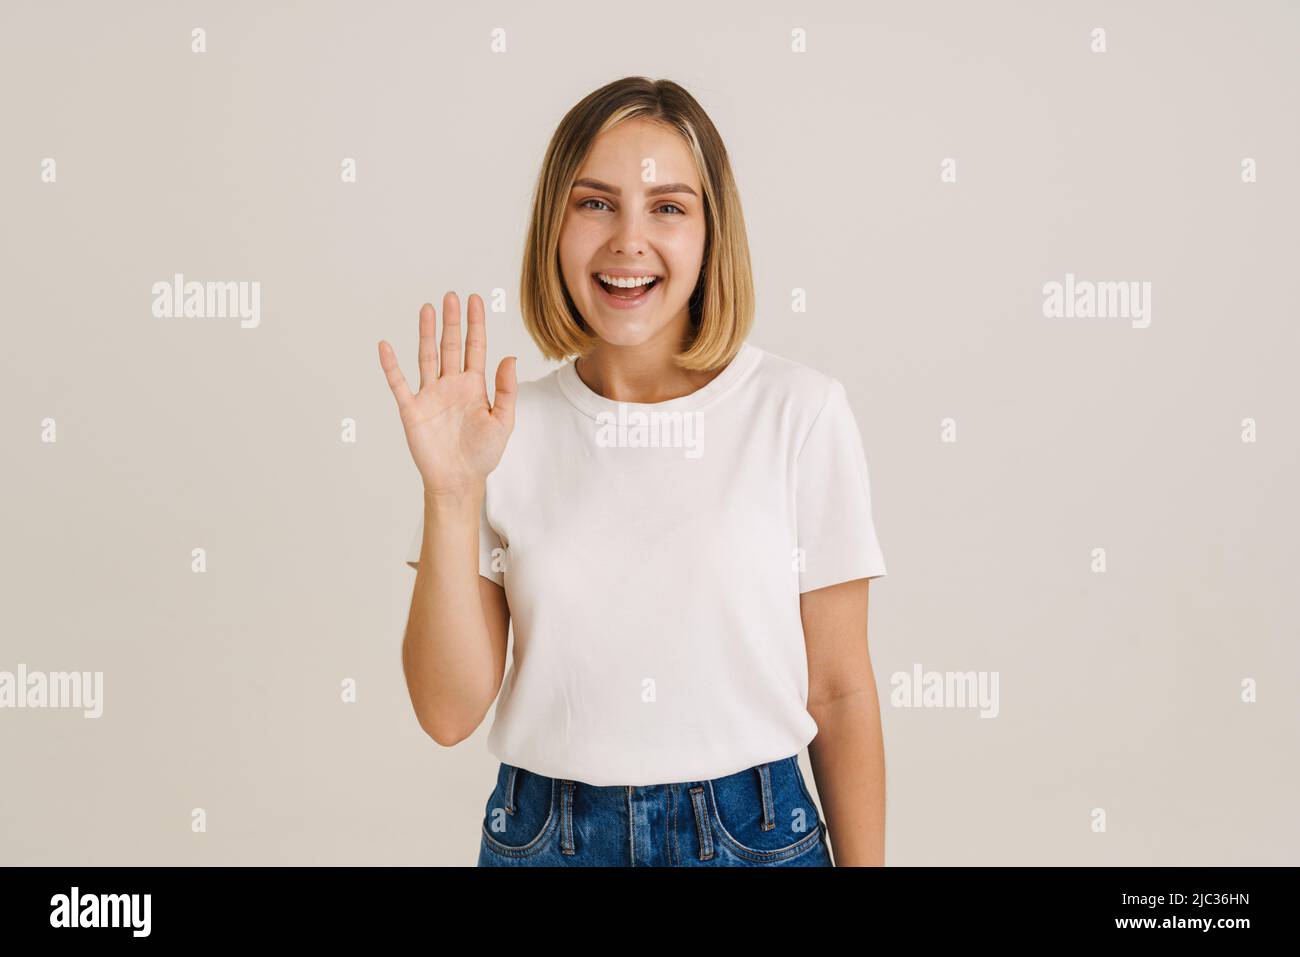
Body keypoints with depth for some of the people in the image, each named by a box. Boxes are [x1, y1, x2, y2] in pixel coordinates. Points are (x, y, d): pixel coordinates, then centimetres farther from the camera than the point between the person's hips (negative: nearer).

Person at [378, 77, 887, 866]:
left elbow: (839, 693, -4)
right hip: (546, 836, 1)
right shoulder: (510, 427, -5)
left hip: (751, 831, -1)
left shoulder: (801, 411, -9)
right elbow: (450, 711, -8)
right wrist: (453, 495, -18)